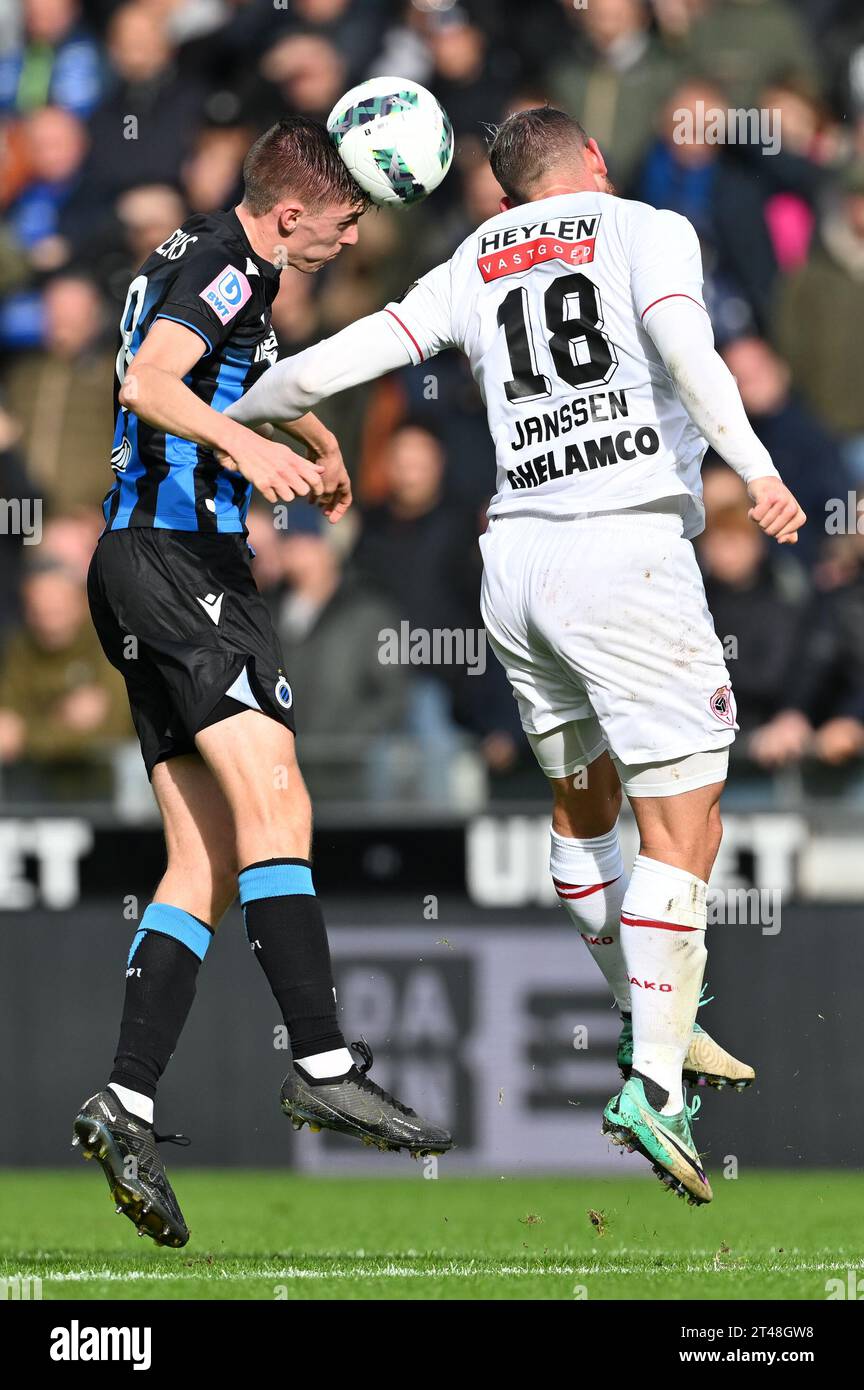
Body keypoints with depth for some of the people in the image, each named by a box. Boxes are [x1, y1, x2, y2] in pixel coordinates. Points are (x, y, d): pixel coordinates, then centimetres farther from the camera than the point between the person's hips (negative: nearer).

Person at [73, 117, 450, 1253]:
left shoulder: (211, 262, 23)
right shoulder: (224, 268, -9)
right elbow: (150, 380, -29)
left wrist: (319, 446, 56)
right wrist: (243, 442, -44)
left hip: (146, 562, 11)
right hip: (180, 556, -11)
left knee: (211, 858, 3)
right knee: (274, 804, -20)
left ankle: (127, 1105, -4)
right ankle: (323, 1066, -30)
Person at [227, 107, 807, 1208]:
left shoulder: (474, 268, 16)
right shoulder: (647, 231, 4)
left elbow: (336, 362, 12)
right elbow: (681, 342, -17)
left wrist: (233, 411, 29)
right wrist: (754, 464, -29)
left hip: (516, 554, 6)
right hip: (628, 550, -6)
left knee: (584, 801, 23)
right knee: (681, 822, -5)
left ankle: (653, 1017, 33)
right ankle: (653, 1080, -14)